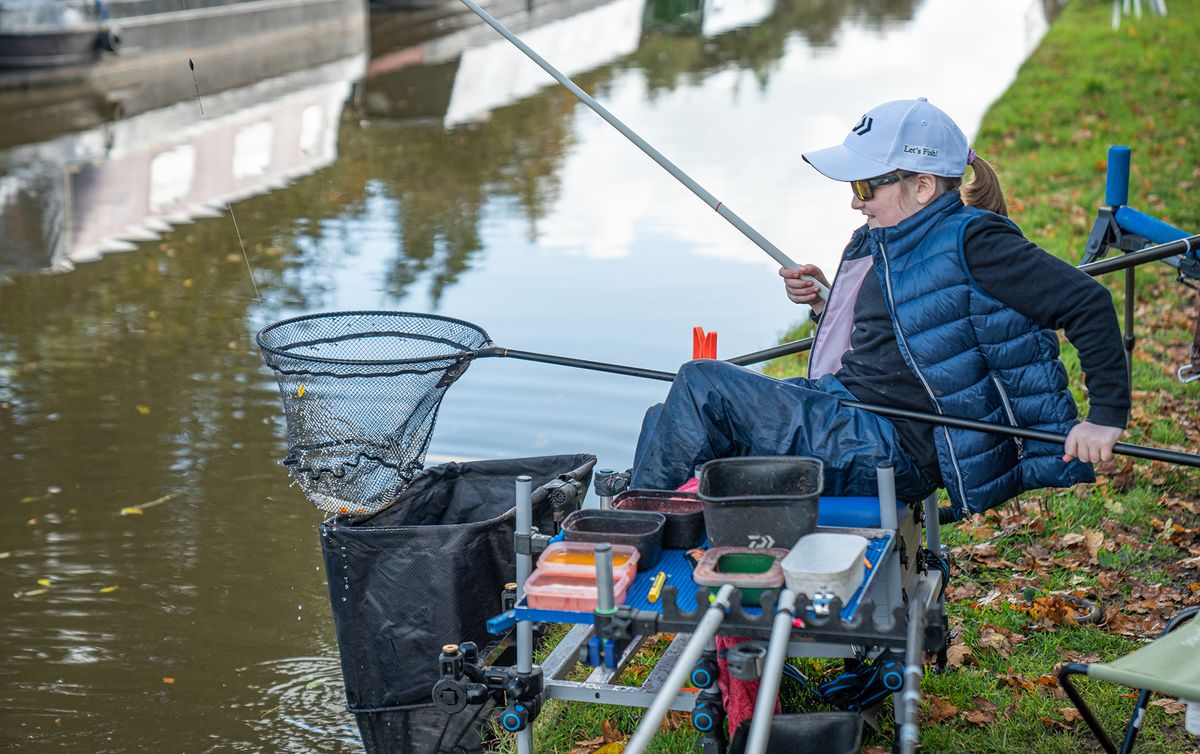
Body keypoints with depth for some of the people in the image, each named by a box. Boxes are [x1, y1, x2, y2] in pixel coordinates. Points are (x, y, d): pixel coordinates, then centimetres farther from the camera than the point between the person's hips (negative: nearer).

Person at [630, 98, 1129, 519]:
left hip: (888, 450, -10)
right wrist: (824, 306, 9)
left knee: (702, 384, -17)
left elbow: (1088, 302, -16)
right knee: (671, 424, 6)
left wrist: (1107, 416, -20)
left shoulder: (970, 241, -12)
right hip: (841, 418, 10)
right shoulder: (876, 244, 14)